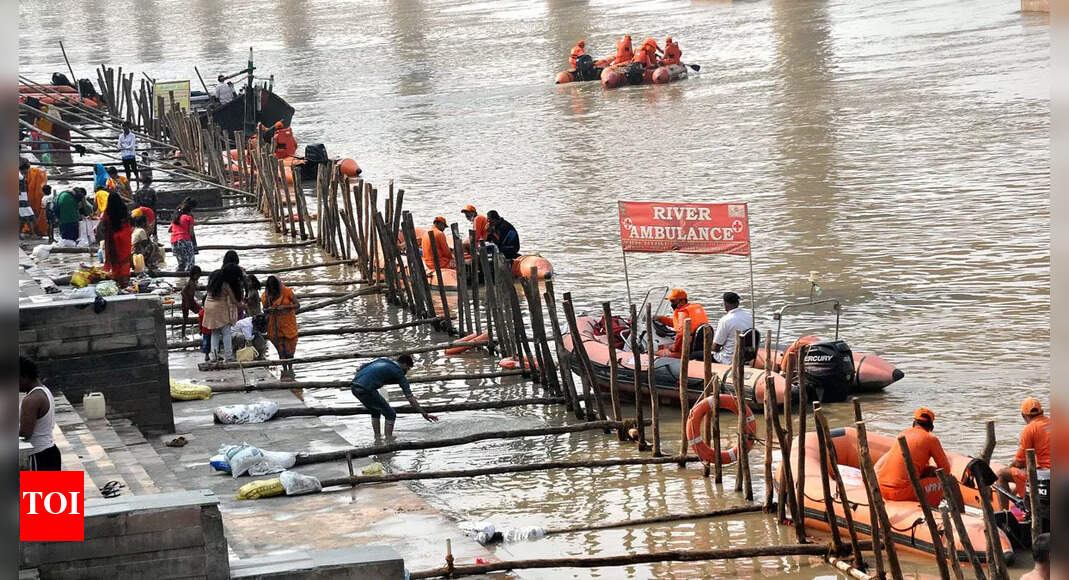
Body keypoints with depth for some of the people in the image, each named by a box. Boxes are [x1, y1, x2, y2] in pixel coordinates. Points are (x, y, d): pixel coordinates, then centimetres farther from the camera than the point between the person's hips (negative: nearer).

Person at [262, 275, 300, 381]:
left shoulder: (287, 291, -10)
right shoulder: (267, 294, 1)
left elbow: (297, 305, -9)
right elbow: (264, 309, 11)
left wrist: (285, 307, -23)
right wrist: (268, 309, -13)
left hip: (288, 322, -3)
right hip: (275, 324, 3)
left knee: (288, 347, -4)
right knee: (280, 348, 2)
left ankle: (290, 370, 4)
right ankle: (285, 371, 7)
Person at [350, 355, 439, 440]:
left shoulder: (382, 360, 25)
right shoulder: (399, 373, 7)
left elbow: (360, 369, 24)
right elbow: (410, 397, 5)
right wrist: (424, 414, 8)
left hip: (354, 387, 7)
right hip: (366, 389, -7)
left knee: (375, 412, 29)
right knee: (391, 414, 7)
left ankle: (377, 438, 28)